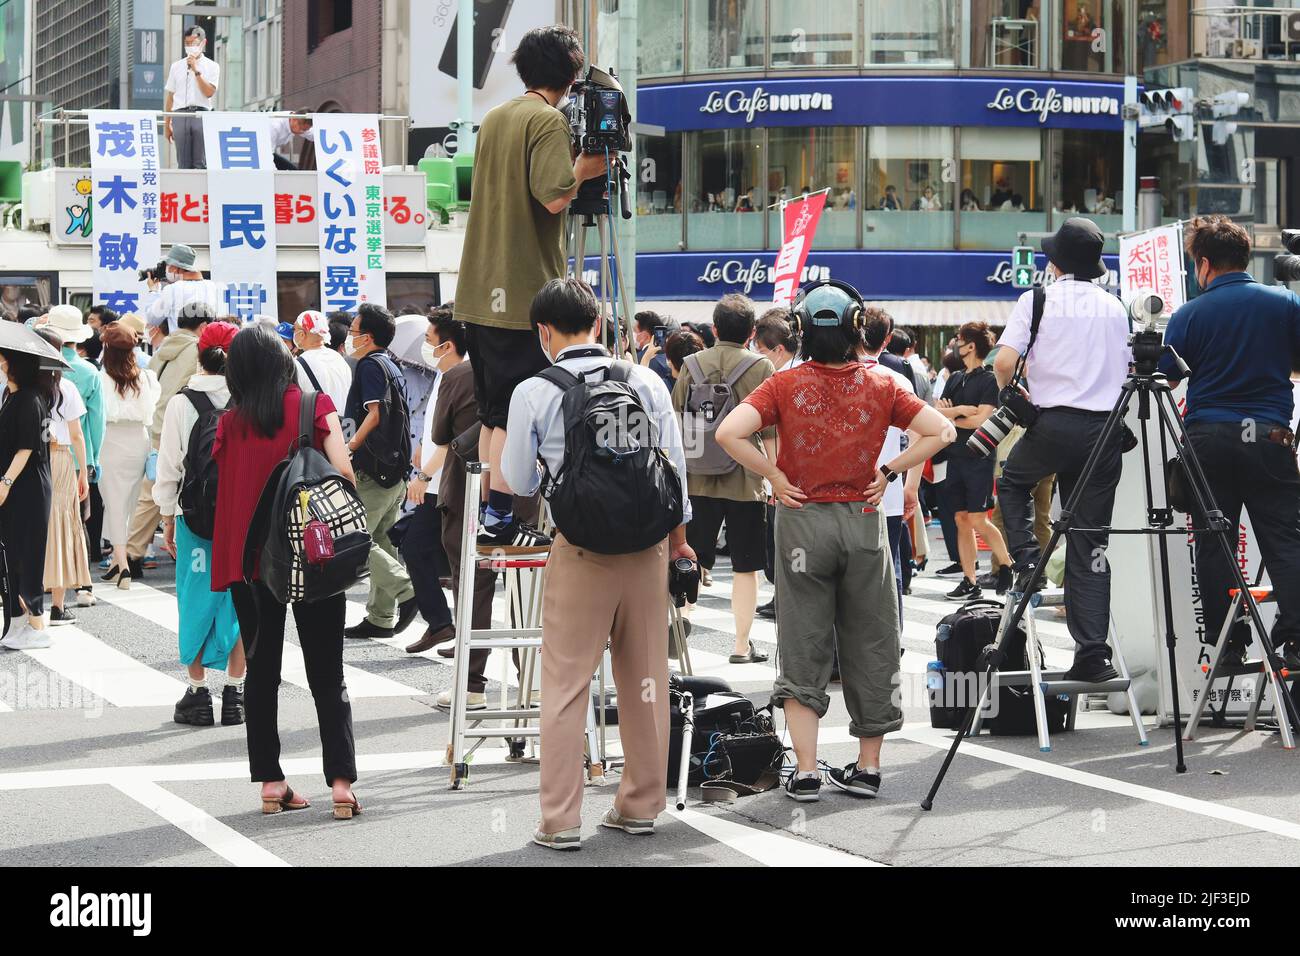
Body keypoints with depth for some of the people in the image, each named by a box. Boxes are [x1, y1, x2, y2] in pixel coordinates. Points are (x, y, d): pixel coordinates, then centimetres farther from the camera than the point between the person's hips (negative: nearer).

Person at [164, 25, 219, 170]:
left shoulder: (212, 66, 9)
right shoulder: (177, 66, 16)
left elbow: (209, 92, -3)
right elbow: (170, 97, 16)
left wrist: (196, 71, -7)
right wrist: (167, 124, 12)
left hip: (201, 115, -2)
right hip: (181, 114, 2)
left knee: (201, 163, -5)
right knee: (183, 163, -2)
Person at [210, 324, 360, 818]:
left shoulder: (230, 422, 1)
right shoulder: (314, 405, -4)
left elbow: (224, 487, -1)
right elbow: (343, 471, -12)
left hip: (250, 557, 1)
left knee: (261, 669, 11)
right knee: (327, 674, 4)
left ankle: (270, 782, 11)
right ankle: (341, 782, -5)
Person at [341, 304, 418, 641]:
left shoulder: (370, 364, -9)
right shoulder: (392, 368, 19)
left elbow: (374, 414, -19)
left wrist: (349, 448, -19)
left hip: (372, 471, -10)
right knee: (381, 542, 11)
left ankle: (407, 589, -16)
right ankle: (381, 617, 10)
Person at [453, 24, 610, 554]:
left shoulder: (494, 118, 15)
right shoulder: (549, 121, -11)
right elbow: (554, 197, -21)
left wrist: (574, 170, 17)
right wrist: (583, 168, -3)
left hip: (482, 289, 8)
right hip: (526, 290, -8)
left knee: (494, 411, 13)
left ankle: (491, 516, 15)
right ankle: (500, 522, -6)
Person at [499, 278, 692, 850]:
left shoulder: (533, 393, -6)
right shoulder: (646, 382, 2)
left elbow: (518, 482, 2)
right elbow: (675, 464, 7)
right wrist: (678, 535, 19)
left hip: (580, 546, -3)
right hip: (647, 543, 3)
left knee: (566, 683, 2)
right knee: (645, 678, 13)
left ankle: (561, 820, 1)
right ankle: (641, 807, 23)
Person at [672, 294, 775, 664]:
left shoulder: (692, 365, 4)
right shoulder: (761, 368, -5)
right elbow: (771, 432, -7)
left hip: (697, 479, 3)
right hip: (744, 481, -3)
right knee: (745, 566, 5)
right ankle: (742, 645, 7)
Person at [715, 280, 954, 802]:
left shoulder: (785, 385, -6)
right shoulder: (880, 387, -2)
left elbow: (729, 433, -18)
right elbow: (941, 431, -3)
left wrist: (774, 476, -8)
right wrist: (889, 471, 0)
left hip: (802, 519, -1)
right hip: (863, 521, 1)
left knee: (802, 649, 5)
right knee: (870, 646, 11)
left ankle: (806, 771, -1)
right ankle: (868, 767, 15)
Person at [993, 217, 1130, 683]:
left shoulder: (1039, 299, -1)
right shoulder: (1114, 307, 11)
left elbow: (1004, 362, -10)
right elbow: (1128, 370, 16)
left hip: (1053, 423, -3)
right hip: (1104, 428, 3)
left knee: (1012, 480, 30)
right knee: (1090, 546, 4)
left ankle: (1028, 563, 10)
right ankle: (1092, 653, -1)